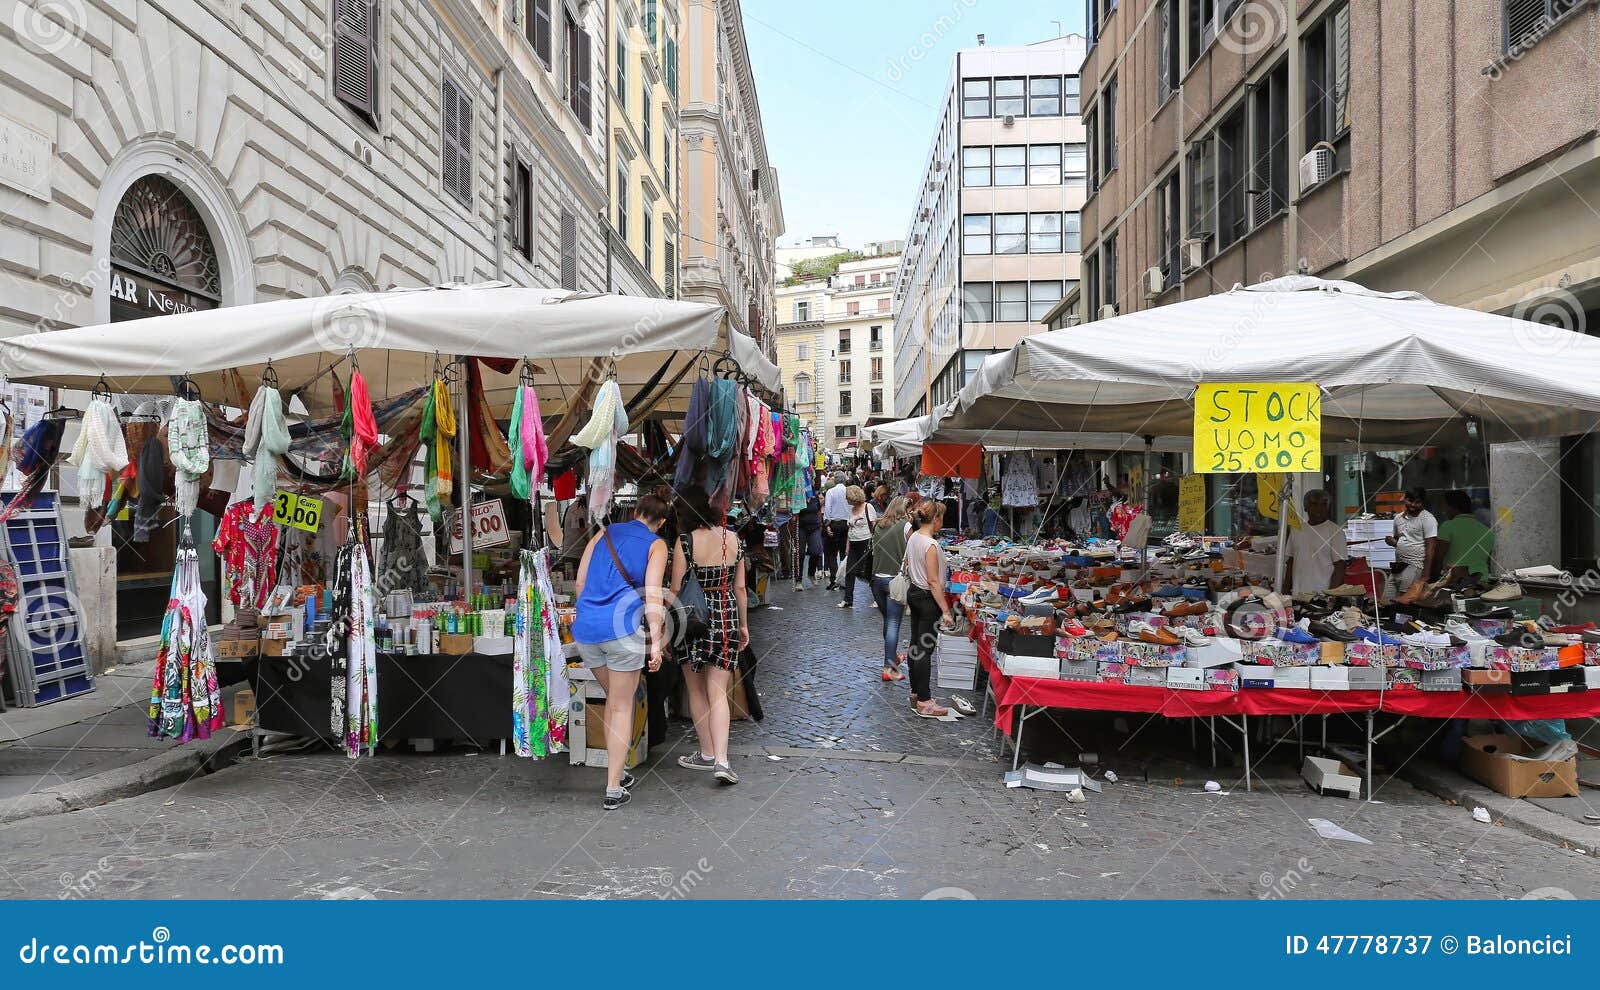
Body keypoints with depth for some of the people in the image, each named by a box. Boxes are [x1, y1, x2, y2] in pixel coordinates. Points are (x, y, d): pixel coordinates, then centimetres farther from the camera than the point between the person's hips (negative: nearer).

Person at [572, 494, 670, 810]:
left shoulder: (605, 533, 16)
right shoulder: (656, 545, 4)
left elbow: (580, 582, 15)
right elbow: (652, 594, -8)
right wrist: (655, 641, -9)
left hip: (585, 628, 5)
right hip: (623, 629, -5)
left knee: (613, 700, 22)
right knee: (622, 707, 5)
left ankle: (617, 771, 27)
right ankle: (614, 790, 5)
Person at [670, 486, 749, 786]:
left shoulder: (685, 541, -10)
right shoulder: (734, 539, 3)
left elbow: (676, 589, -9)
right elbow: (740, 588, 7)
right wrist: (743, 625, 17)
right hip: (726, 617, 3)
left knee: (697, 691, 13)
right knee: (718, 693, 4)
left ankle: (707, 754, 22)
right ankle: (721, 760, -8)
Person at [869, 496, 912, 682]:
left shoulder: (878, 526, 8)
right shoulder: (905, 526, -8)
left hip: (877, 578, 6)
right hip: (896, 579, -6)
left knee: (888, 620, 21)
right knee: (894, 623, -4)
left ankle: (892, 656, 37)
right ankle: (889, 667, -7)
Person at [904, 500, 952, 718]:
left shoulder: (913, 538, 4)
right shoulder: (930, 545, -22)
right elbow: (933, 581, -22)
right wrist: (945, 610, -18)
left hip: (913, 593, 9)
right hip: (927, 598, -9)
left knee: (915, 646, 15)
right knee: (925, 649, -4)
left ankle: (916, 693, 26)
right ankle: (924, 702, 2)